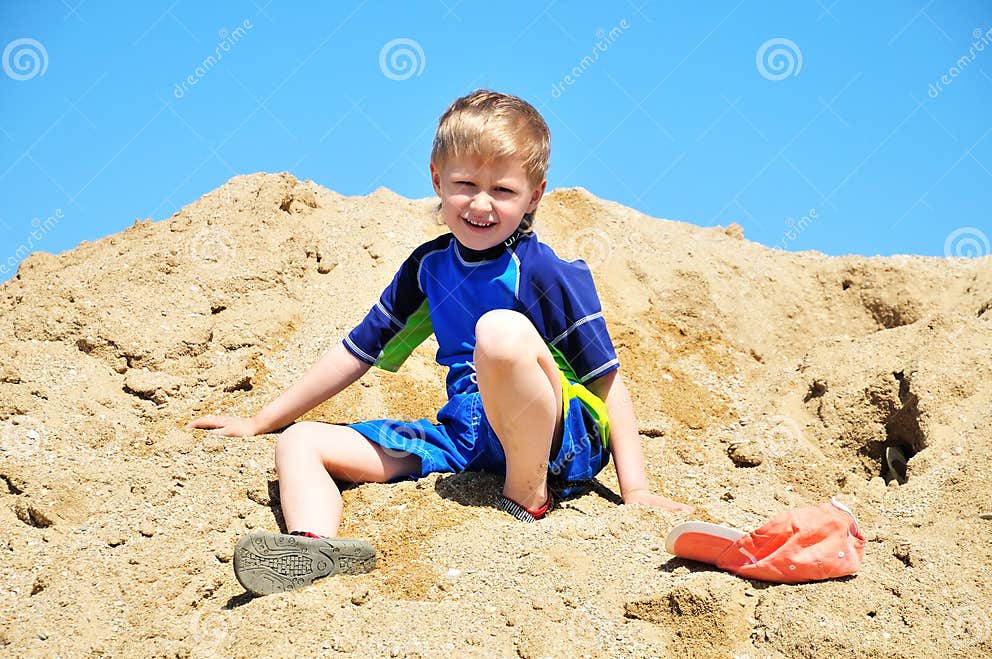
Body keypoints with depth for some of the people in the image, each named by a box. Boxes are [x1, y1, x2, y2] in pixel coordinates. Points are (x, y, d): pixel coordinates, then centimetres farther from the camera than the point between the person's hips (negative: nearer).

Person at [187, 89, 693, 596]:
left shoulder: (548, 274, -8)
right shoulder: (429, 266, 9)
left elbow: (608, 379, -7)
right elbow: (358, 350, 17)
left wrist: (635, 490, -15)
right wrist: (259, 422, 20)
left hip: (562, 442, -6)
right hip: (464, 437, 6)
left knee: (502, 329, -34)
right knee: (299, 444, -4)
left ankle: (528, 498, -17)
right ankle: (319, 546, -38)